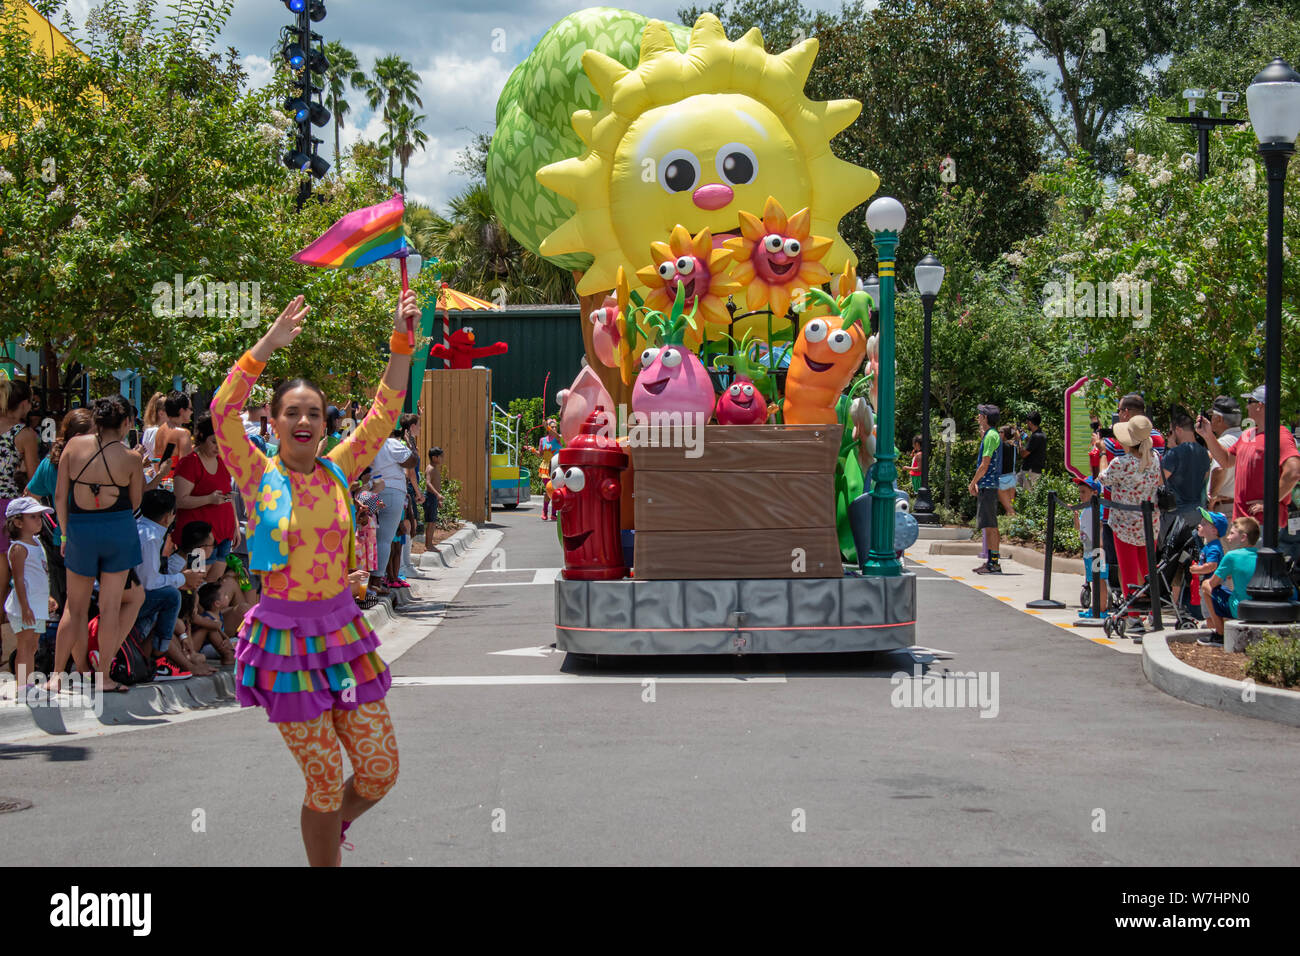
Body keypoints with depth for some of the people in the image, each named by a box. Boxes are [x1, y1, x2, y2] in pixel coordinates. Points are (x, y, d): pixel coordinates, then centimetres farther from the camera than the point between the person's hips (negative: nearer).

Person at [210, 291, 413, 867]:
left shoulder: (338, 469, 5)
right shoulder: (260, 477, -5)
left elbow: (386, 411, 1)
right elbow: (222, 411, -20)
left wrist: (401, 341, -7)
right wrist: (267, 346, -27)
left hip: (342, 630, 4)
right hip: (285, 638, -4)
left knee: (380, 773, 7)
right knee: (325, 783, 1)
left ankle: (329, 828, 37)